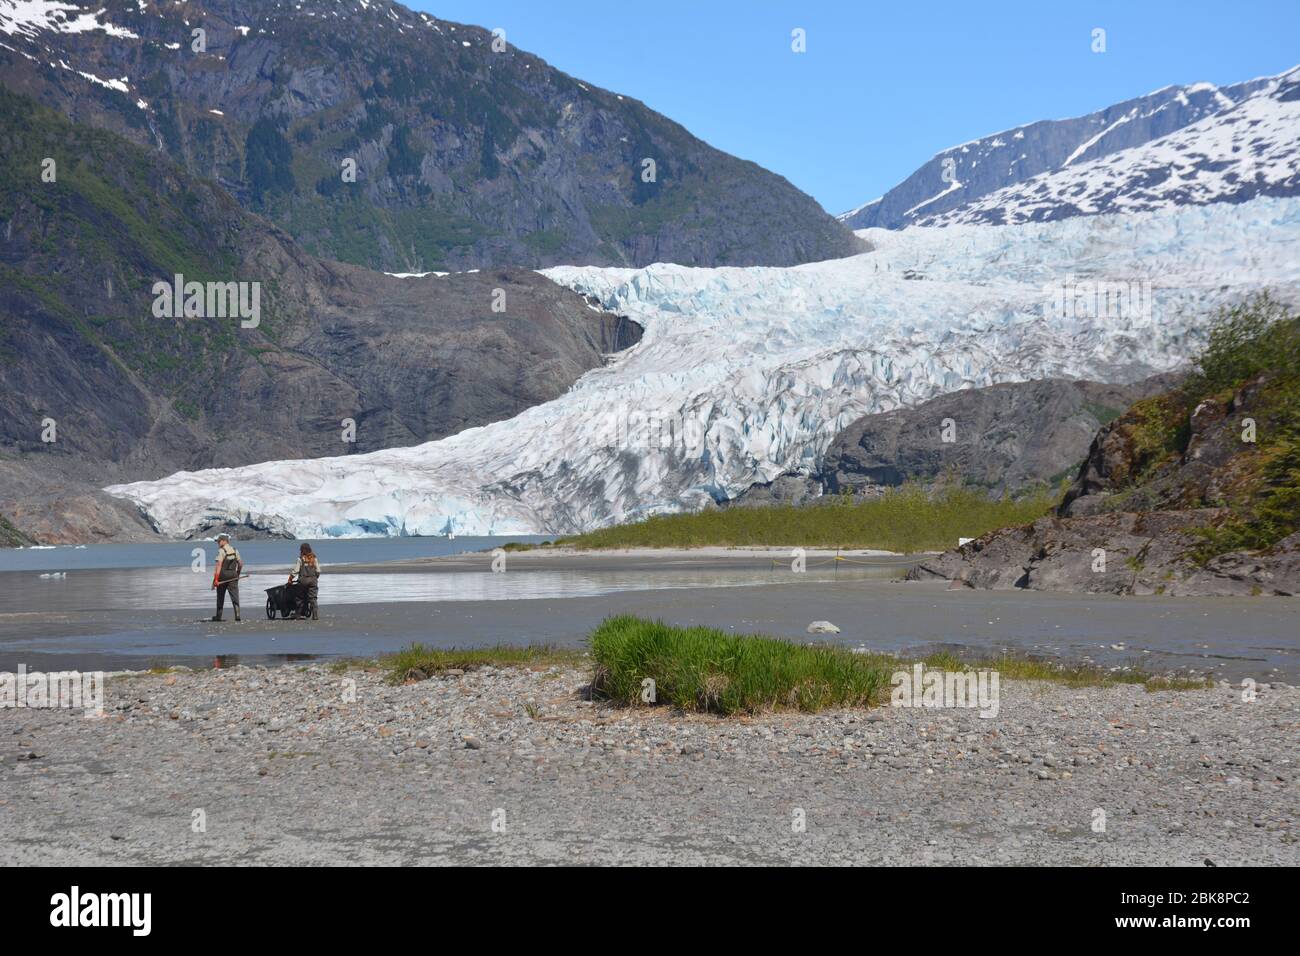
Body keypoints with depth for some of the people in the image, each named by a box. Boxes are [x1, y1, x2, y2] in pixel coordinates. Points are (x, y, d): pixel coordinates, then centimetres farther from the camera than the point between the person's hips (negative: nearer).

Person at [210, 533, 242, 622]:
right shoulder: (235, 550, 8)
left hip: (223, 575, -4)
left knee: (220, 596, 10)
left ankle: (218, 616, 19)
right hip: (233, 575, 4)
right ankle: (237, 614, -16)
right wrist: (238, 574, 24)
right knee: (235, 595, -1)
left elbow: (219, 565, -19)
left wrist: (215, 579, -22)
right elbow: (240, 564, 11)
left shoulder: (221, 551, -11)